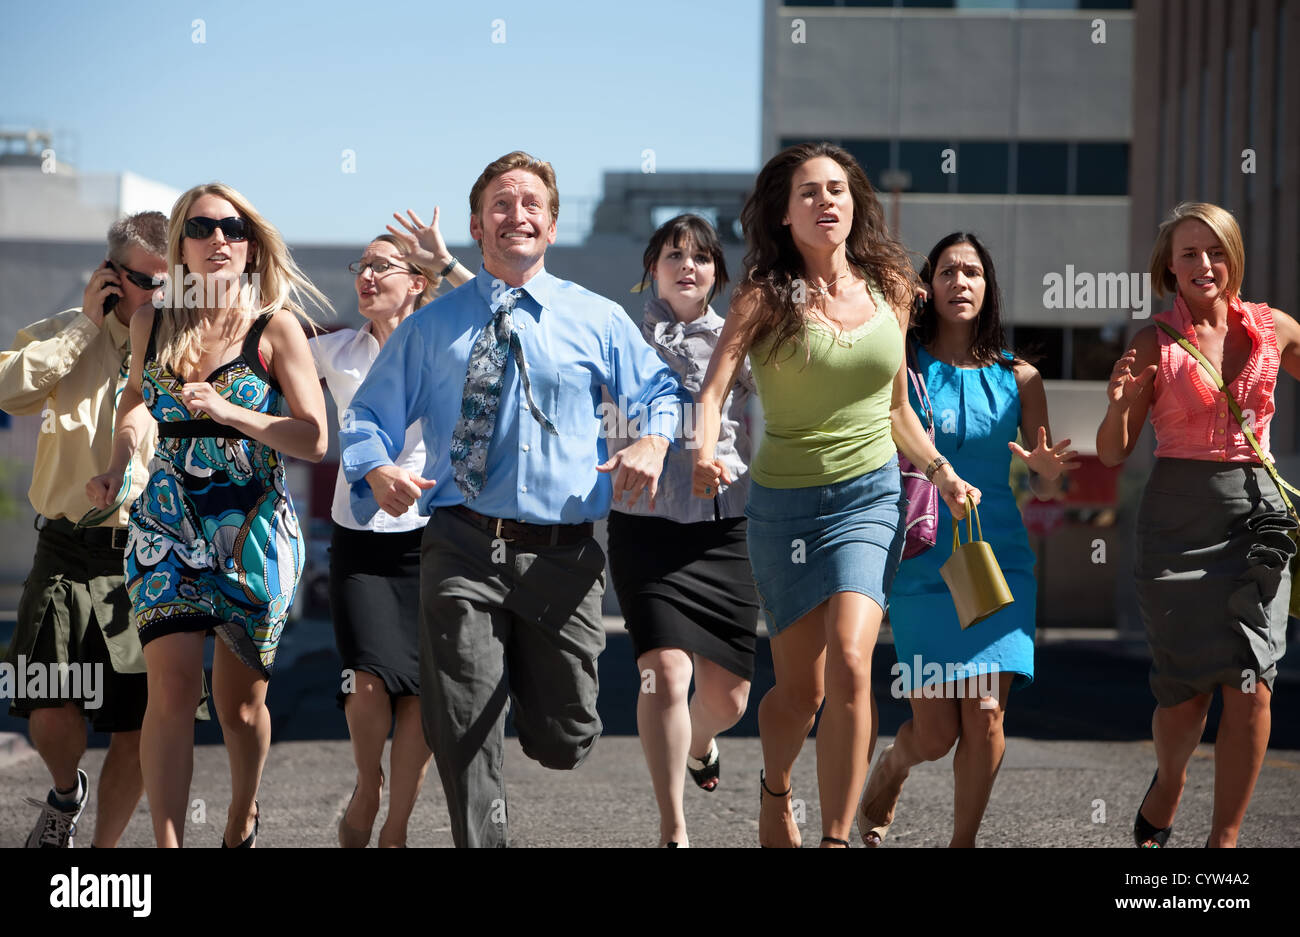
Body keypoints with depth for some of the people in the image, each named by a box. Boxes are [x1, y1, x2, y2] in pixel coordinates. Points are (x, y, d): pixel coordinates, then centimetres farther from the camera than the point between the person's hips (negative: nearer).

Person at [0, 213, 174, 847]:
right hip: (70, 551, -1)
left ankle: (104, 845, 20)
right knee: (51, 712, -9)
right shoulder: (67, 338, 5)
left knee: (141, 726, 0)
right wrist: (88, 324, -11)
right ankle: (65, 794, 25)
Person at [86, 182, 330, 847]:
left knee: (239, 701, 8)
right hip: (167, 524, 2)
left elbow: (314, 439, -9)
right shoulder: (152, 324, 5)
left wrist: (229, 412, -20)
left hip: (253, 532, -2)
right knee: (171, 686, -14)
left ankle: (242, 817, 37)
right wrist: (116, 467, 9)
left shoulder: (275, 328, -5)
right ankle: (167, 846, -14)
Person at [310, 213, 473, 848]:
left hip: (431, 538, -1)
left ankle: (395, 829, 10)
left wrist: (447, 265, -21)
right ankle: (365, 790, 13)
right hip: (359, 538, 1)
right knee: (371, 680, -15)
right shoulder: (334, 351, 9)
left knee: (424, 690, -4)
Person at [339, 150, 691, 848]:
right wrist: (378, 469, -13)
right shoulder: (433, 326, 9)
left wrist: (654, 441, -6)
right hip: (463, 550, -1)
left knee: (563, 739, 6)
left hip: (563, 555, 1)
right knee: (461, 733, -8)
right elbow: (369, 415, 9)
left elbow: (660, 390, 17)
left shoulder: (598, 320, 10)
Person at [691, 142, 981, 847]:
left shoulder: (889, 289, 5)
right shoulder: (765, 297, -6)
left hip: (870, 498, 1)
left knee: (849, 664, -20)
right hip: (785, 504, -1)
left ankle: (838, 837, -12)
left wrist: (941, 471, 3)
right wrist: (704, 454, -38)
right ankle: (775, 789, 39)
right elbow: (714, 387, -18)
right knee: (800, 690, 7)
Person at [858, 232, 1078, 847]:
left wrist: (1046, 468, -15)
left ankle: (963, 841, 8)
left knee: (985, 714, -10)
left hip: (998, 559, 2)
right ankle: (888, 771, 33)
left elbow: (1045, 488, 12)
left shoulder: (1017, 377, 7)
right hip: (923, 562, -2)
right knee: (934, 735, -2)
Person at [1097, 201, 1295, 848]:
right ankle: (1168, 783, 31)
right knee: (1187, 692, -2)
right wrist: (1120, 402, -18)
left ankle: (1224, 839, 1)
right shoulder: (1155, 343, 1)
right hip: (1178, 517, -1)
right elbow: (1113, 454, 2)